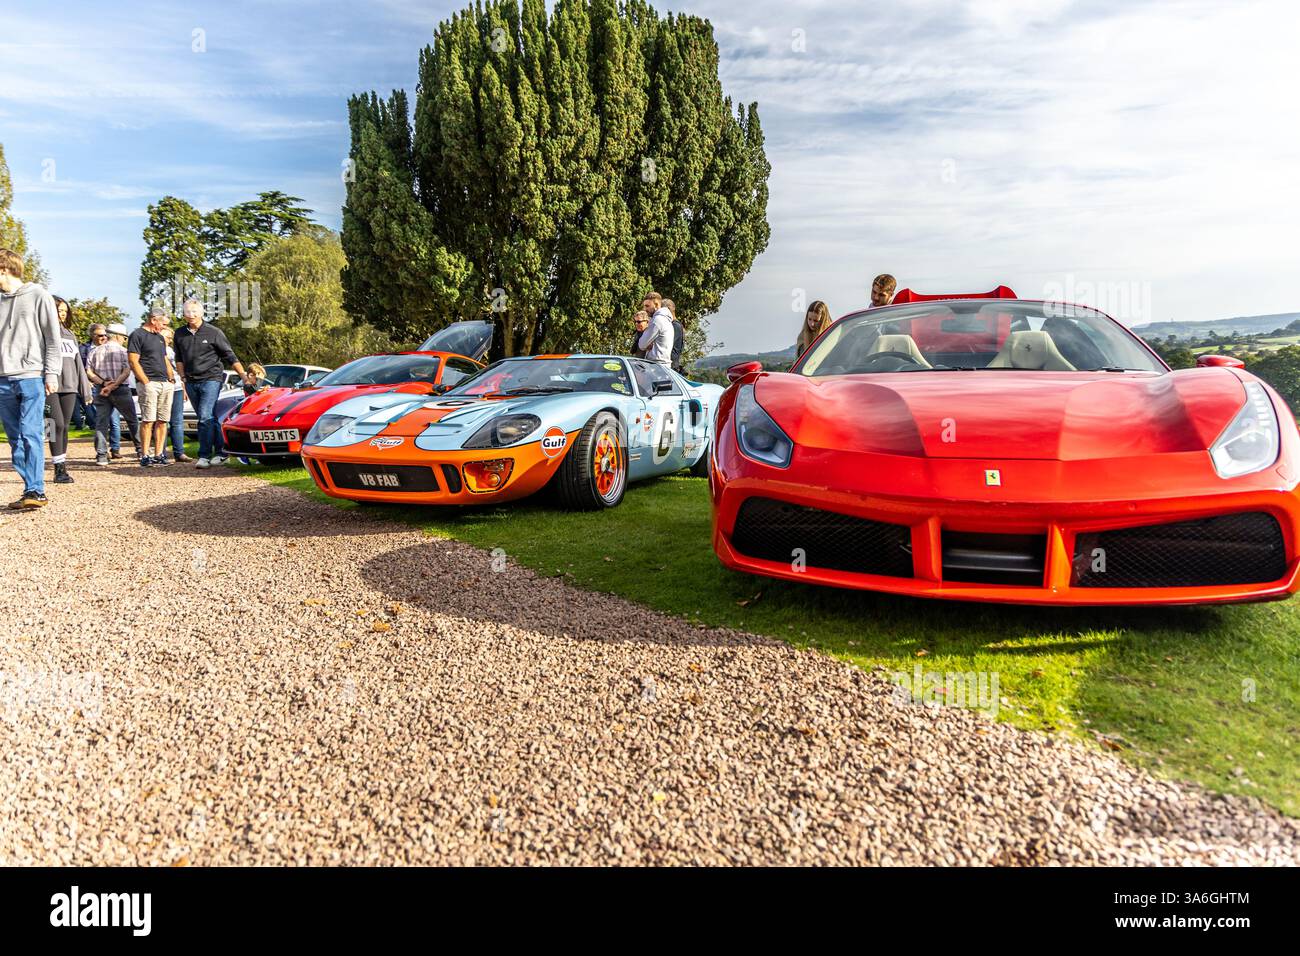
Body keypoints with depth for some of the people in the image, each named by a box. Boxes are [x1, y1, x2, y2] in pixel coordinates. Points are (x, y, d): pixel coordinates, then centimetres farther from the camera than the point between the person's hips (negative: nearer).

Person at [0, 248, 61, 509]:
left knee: (31, 433, -12)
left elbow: (53, 338, -1)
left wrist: (51, 373, -7)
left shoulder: (38, 296, 2)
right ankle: (32, 487, 8)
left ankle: (35, 490, -14)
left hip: (32, 377, -6)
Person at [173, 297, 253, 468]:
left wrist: (243, 374, -3)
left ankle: (204, 456, -14)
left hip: (211, 379, -5)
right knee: (209, 418, 8)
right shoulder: (180, 334, 11)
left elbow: (229, 356, 1)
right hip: (191, 382, 5)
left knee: (206, 417, -16)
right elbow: (179, 359, 21)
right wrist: (183, 378, 13)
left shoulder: (213, 332, -2)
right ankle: (221, 452, 15)